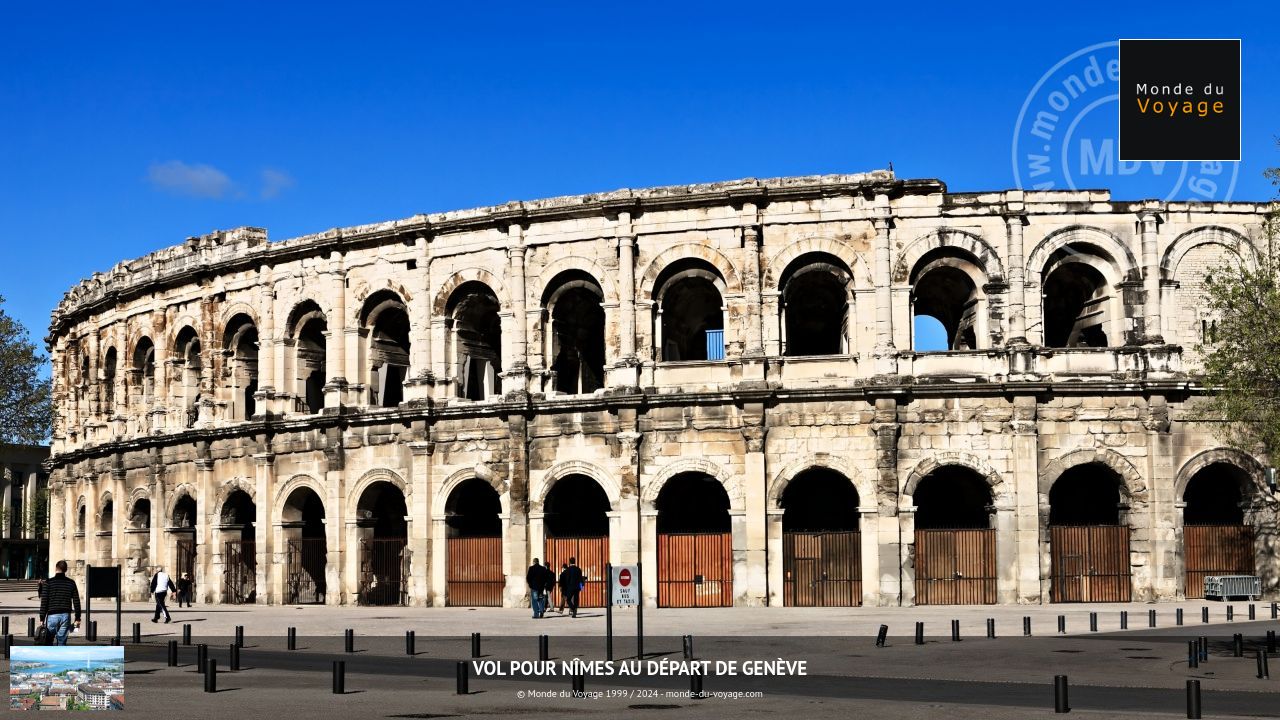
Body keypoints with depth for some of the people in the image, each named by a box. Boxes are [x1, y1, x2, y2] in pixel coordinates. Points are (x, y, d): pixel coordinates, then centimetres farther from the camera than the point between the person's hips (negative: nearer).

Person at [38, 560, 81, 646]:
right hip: (65, 615, 2)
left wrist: (42, 618, 0)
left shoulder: (49, 582, -1)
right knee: (62, 641, 4)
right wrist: (77, 618, 11)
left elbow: (44, 601, -3)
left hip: (52, 615, -2)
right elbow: (76, 601, 6)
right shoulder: (71, 583, 5)